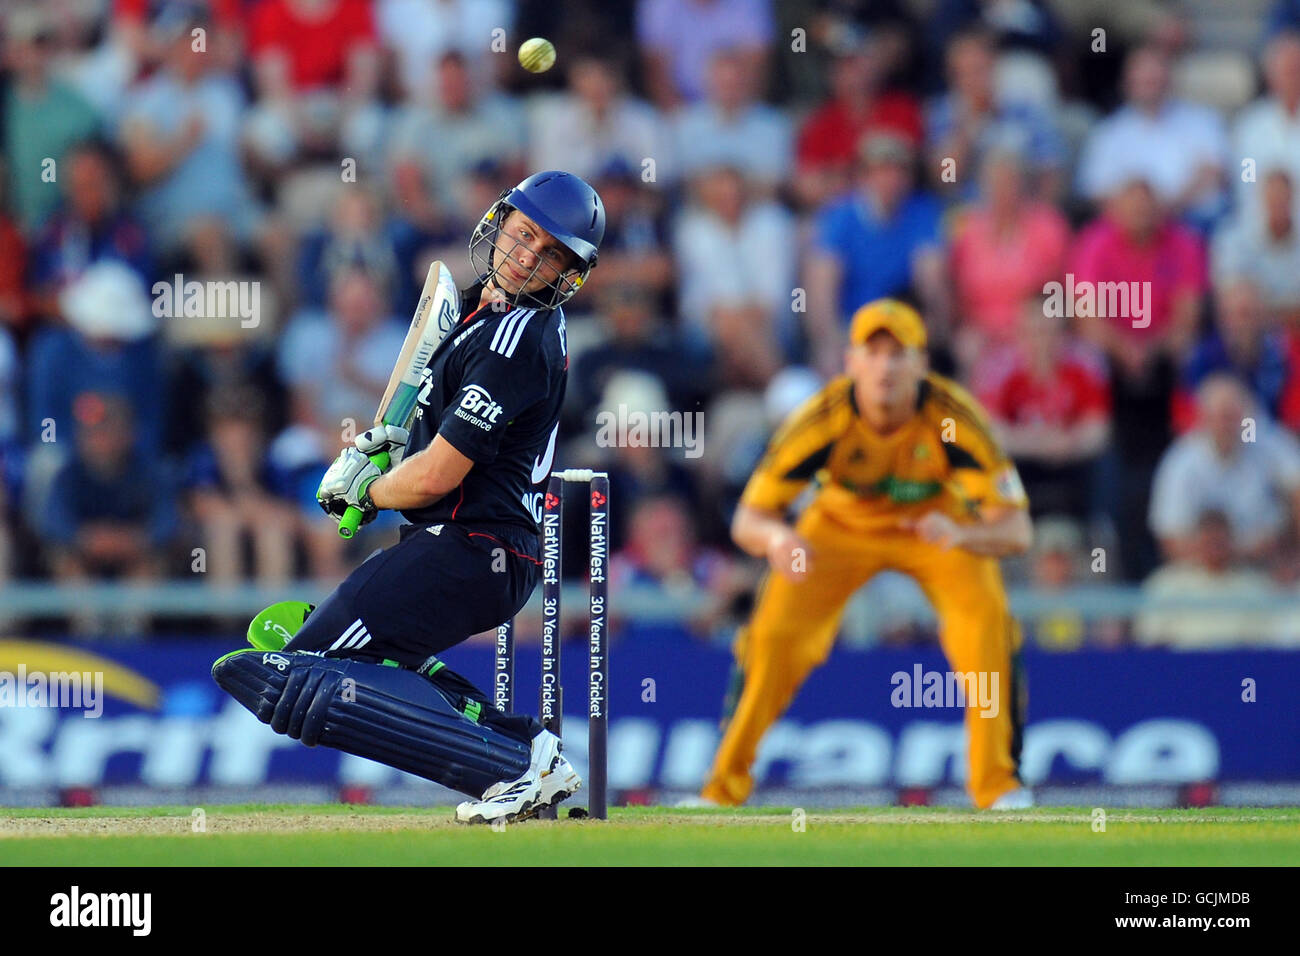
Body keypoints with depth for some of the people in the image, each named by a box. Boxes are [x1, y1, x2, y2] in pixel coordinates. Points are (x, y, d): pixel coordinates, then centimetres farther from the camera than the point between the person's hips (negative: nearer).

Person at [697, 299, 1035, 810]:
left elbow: (1017, 530, -35)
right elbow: (747, 519, -28)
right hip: (840, 523, 0)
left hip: (934, 522, 0)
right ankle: (725, 784, 8)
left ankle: (997, 781, -8)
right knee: (773, 636, -12)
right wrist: (775, 537, -53)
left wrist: (960, 534, -57)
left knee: (987, 617, -23)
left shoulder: (955, 418, -33)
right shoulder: (821, 420, -32)